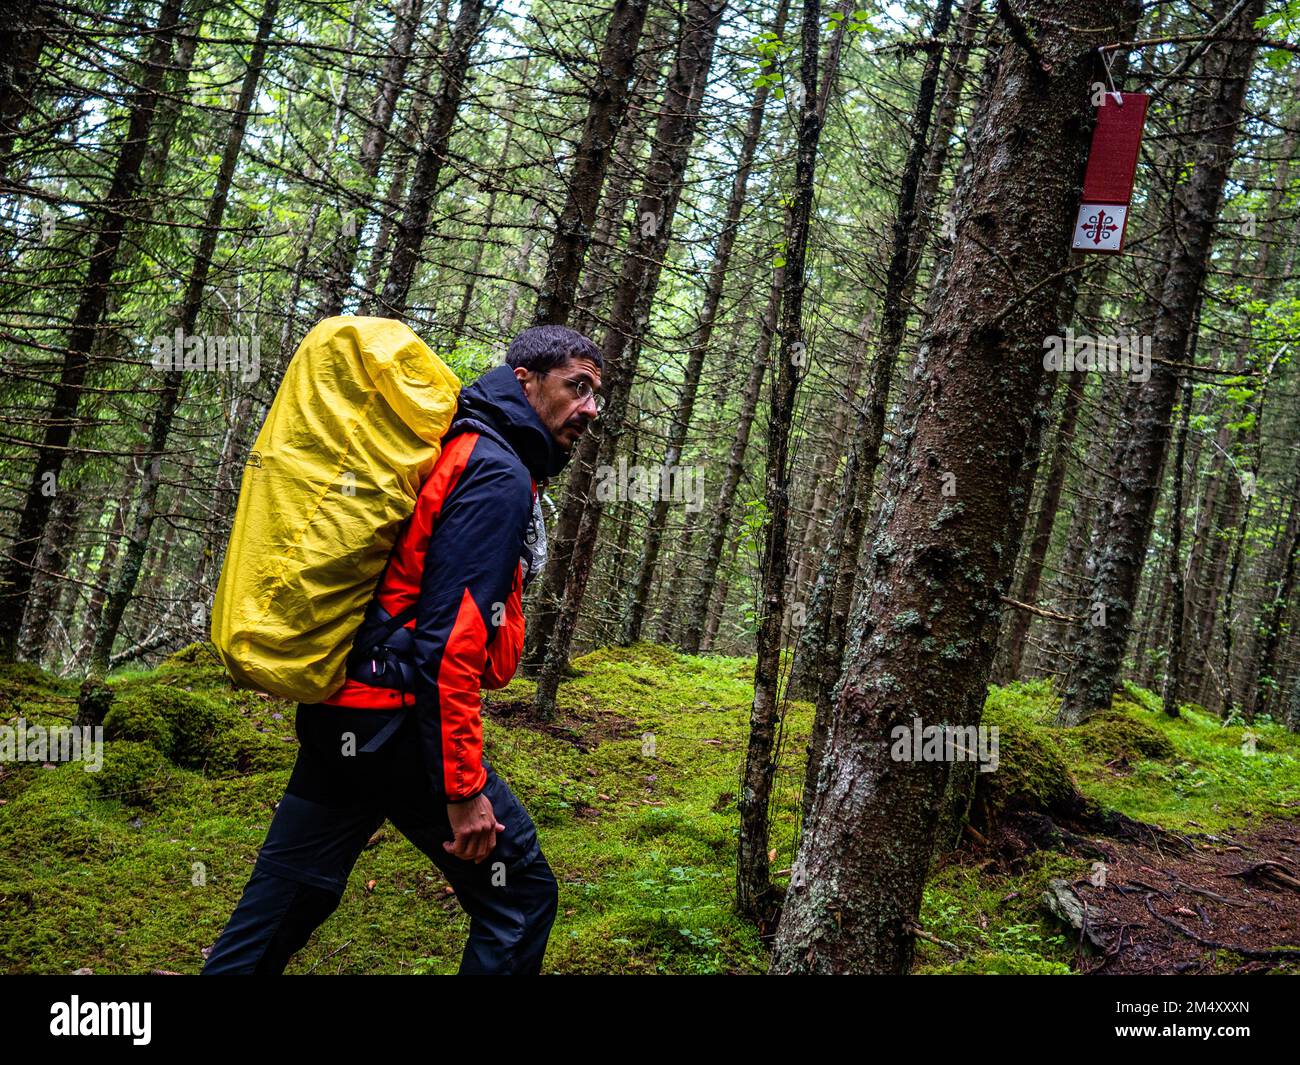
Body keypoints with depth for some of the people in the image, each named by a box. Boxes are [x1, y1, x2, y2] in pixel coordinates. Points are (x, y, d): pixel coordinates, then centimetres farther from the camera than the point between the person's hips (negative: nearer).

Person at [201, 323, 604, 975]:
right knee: (521, 895, 2)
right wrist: (465, 788, -20)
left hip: (340, 711, 10)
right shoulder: (500, 476, -12)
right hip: (399, 719, -10)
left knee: (290, 894, 17)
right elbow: (452, 636, -21)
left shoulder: (456, 451, 18)